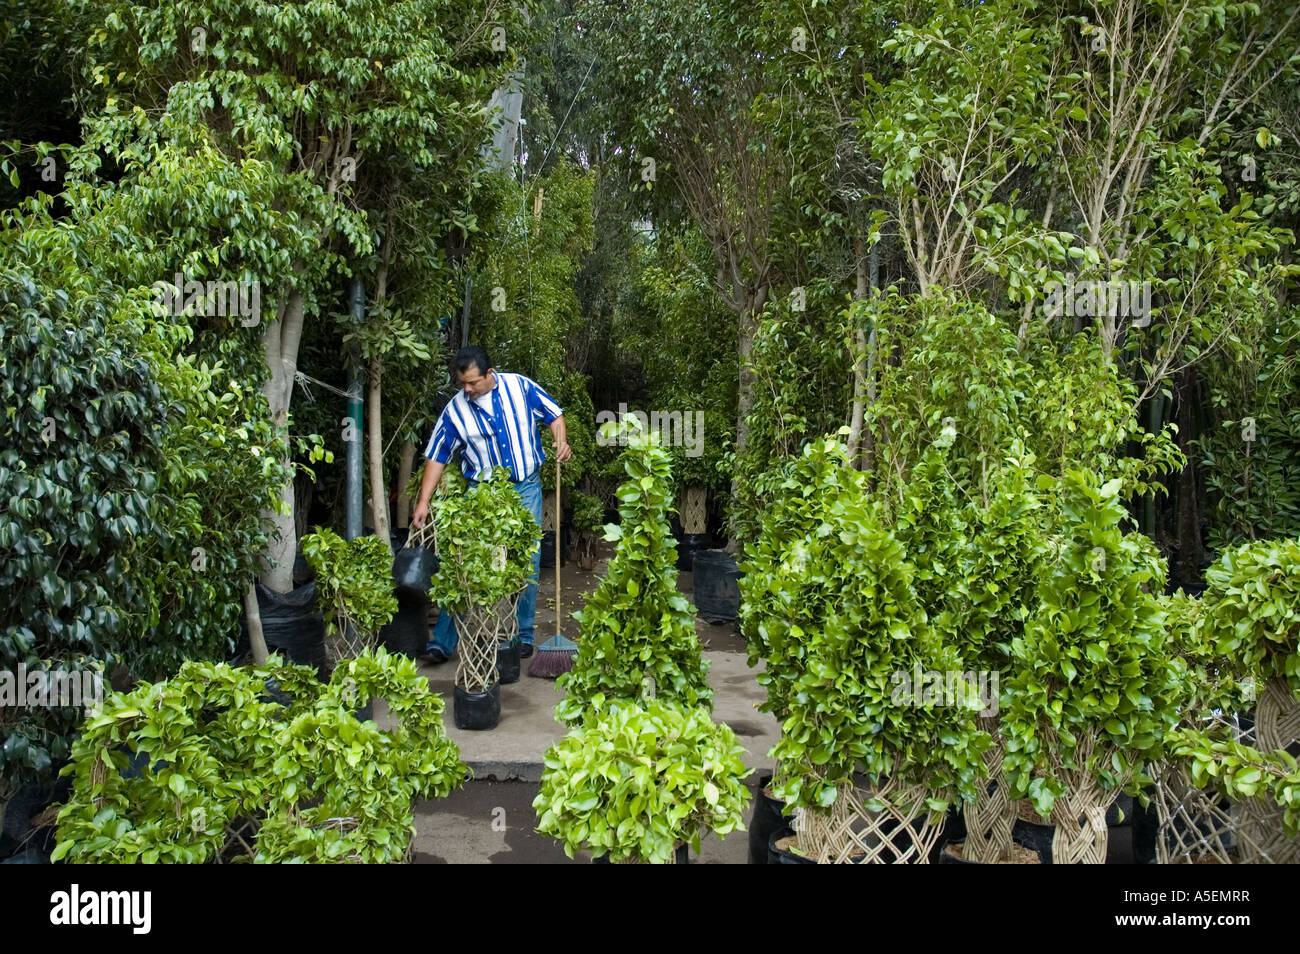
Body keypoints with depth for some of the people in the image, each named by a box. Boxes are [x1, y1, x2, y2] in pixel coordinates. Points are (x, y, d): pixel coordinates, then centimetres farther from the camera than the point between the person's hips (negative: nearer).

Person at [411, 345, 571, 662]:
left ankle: (523, 635, 18)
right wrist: (423, 501, -5)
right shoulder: (455, 410, -5)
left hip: (526, 488, 1)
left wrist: (561, 441, -13)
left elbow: (554, 414, 7)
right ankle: (444, 641, -1)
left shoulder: (520, 387, -4)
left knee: (528, 563, 4)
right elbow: (437, 456, 0)